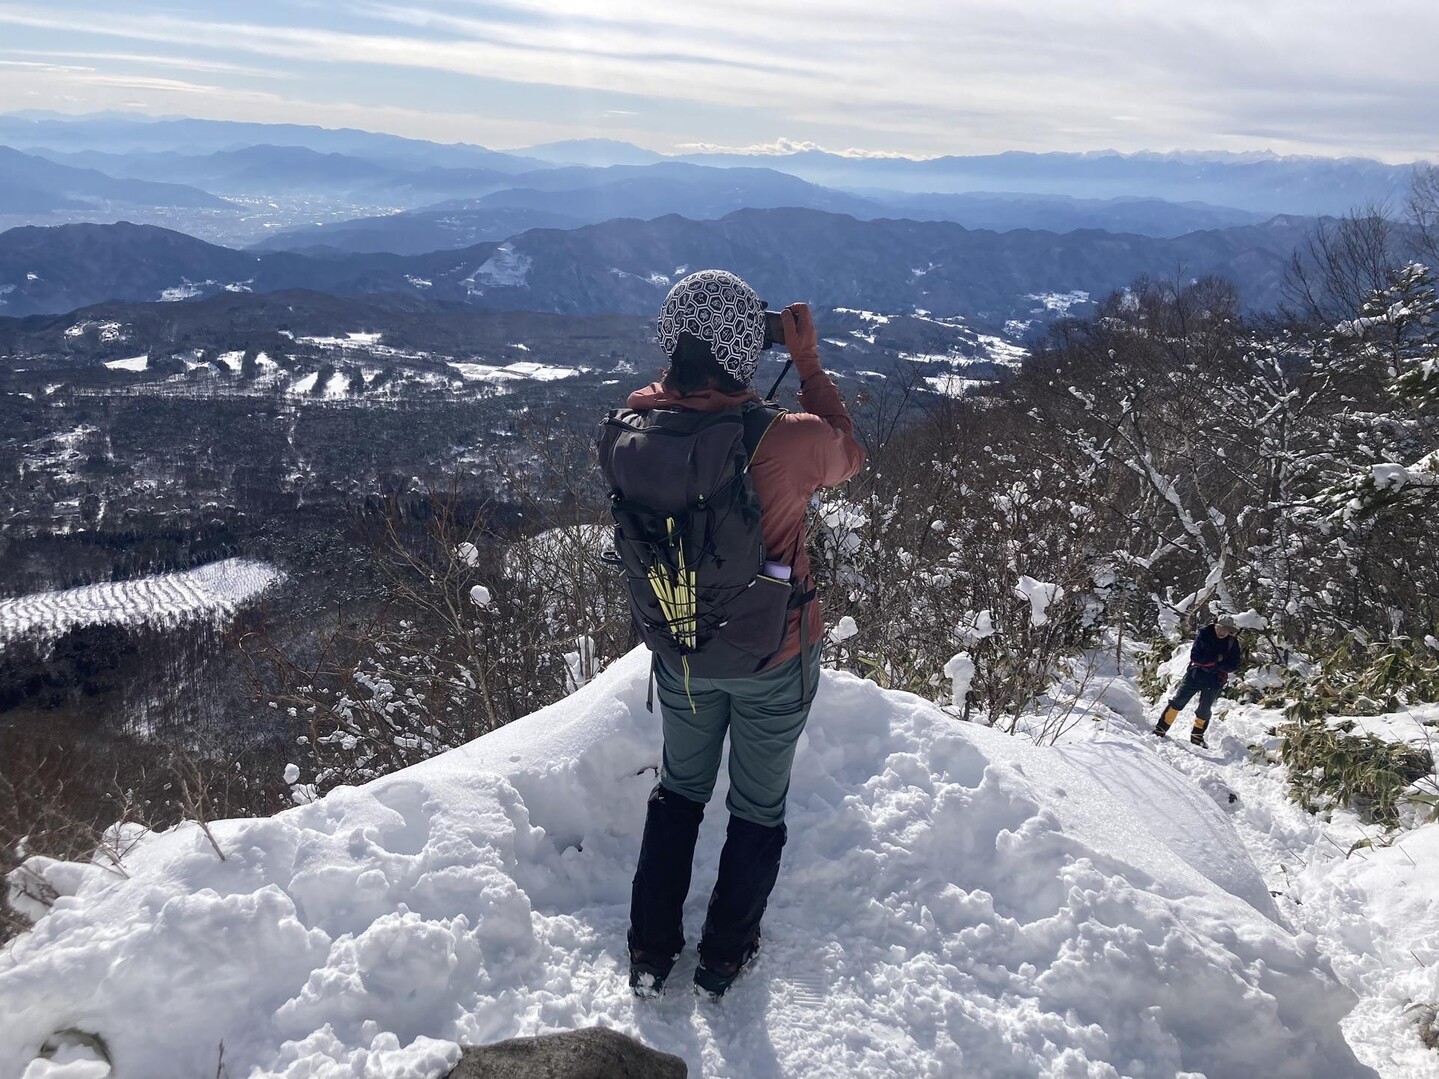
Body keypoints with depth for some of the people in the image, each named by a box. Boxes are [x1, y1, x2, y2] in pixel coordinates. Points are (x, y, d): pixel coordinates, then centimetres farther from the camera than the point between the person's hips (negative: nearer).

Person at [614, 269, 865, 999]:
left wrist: (689, 354, 2)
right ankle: (724, 960, 37)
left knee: (679, 790, 26)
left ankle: (651, 952, 36)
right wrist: (807, 362, 0)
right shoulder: (789, 442, -29)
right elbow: (848, 454, -5)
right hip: (775, 662, -3)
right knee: (758, 808, 20)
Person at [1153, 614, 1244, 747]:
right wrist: (1215, 659, -20)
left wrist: (1216, 666, -19)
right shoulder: (1204, 634, -10)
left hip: (1214, 681, 1)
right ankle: (1160, 729, 2)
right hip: (1195, 675, -1)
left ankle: (1197, 736, 27)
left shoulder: (1232, 642, -5)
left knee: (1204, 710, 8)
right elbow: (1195, 656, -15)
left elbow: (1233, 666, -7)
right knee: (1177, 701, -3)